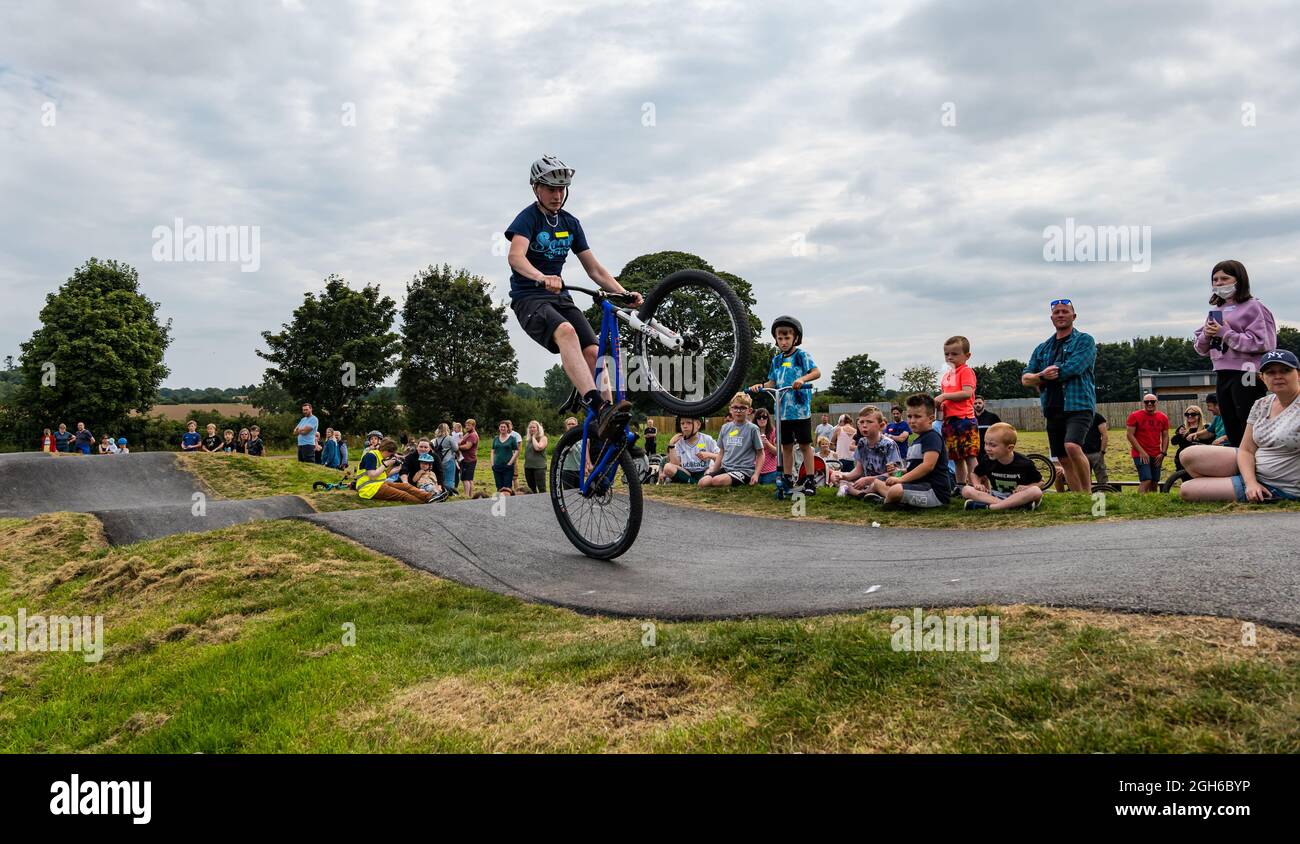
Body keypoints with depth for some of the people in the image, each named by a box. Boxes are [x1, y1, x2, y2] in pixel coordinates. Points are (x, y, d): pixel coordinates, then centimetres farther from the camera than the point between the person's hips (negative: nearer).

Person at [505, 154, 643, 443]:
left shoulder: (571, 223, 13)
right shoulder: (528, 218, -6)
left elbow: (594, 268, 11)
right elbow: (516, 256, -26)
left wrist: (625, 294, -4)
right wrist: (542, 278, -46)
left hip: (559, 297, 6)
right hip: (528, 298, -6)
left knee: (593, 353, -18)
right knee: (566, 332, -36)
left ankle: (603, 429, -18)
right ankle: (601, 409, -51)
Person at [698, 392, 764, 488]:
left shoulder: (752, 429, -1)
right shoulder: (725, 427, 13)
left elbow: (760, 453, 2)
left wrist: (756, 474, -10)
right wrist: (712, 471, 12)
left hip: (744, 470, -4)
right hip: (725, 468, 5)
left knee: (717, 480, -32)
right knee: (703, 482, -22)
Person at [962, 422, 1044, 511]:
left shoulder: (1024, 463, -13)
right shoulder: (987, 461, -6)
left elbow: (1039, 482, -1)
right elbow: (977, 474, 12)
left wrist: (1026, 487, -20)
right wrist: (977, 484, -10)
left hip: (1017, 496, -2)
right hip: (994, 495, 2)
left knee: (1037, 492, -34)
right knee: (966, 490, -21)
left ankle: (989, 506, -37)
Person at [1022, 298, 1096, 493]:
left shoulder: (1085, 340, 2)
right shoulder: (1042, 348, 18)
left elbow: (1072, 368, -14)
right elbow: (1025, 378, 10)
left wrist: (1039, 378, -4)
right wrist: (1042, 376, -12)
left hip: (1078, 406, -6)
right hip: (1053, 409, 6)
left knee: (1072, 446, -27)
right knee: (1064, 461, 7)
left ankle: (1088, 492, -13)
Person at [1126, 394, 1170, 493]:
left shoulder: (1163, 417, 9)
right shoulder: (1135, 416, -5)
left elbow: (1165, 436, 13)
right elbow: (1130, 435, -8)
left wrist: (1163, 453, 1)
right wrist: (1141, 452, -13)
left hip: (1156, 456, 5)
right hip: (1141, 455, -5)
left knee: (1154, 483, 6)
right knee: (1146, 480, -17)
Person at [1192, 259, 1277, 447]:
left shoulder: (1253, 307, -4)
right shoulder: (1216, 311, 16)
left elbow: (1263, 342, -14)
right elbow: (1201, 348, 18)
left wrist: (1226, 334, -15)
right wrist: (1207, 335, -3)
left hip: (1246, 374, -7)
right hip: (1223, 375, 7)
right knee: (1232, 432, 12)